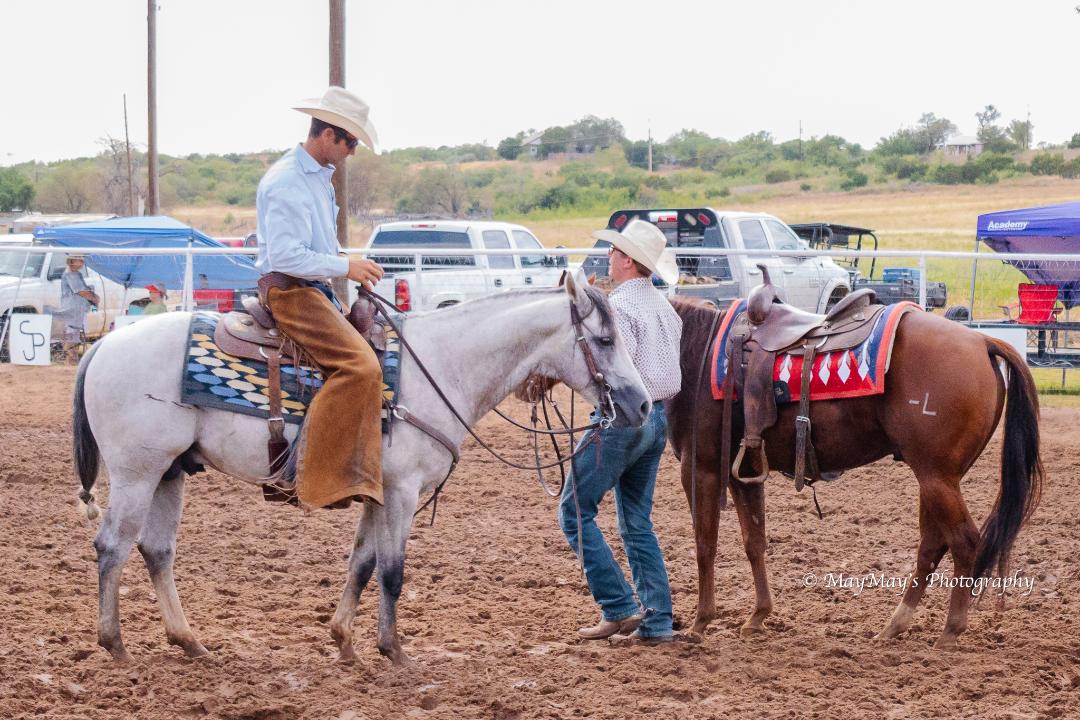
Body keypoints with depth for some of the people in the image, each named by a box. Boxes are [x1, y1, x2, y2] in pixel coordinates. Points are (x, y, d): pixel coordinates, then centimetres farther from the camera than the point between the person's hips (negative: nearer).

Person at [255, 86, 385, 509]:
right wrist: (344, 267, -19)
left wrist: (351, 267, 11)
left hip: (315, 290, 11)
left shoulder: (319, 178, 16)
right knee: (358, 366, -25)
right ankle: (319, 479, -28)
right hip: (289, 291, -11)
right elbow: (284, 255, -23)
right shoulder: (286, 182, -16)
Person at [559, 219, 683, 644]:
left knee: (575, 511, 1)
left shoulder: (619, 307, -16)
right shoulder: (664, 306, 13)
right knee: (637, 523, 13)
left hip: (622, 418, -9)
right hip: (657, 418, 9)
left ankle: (619, 608, -4)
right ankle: (656, 621, 9)